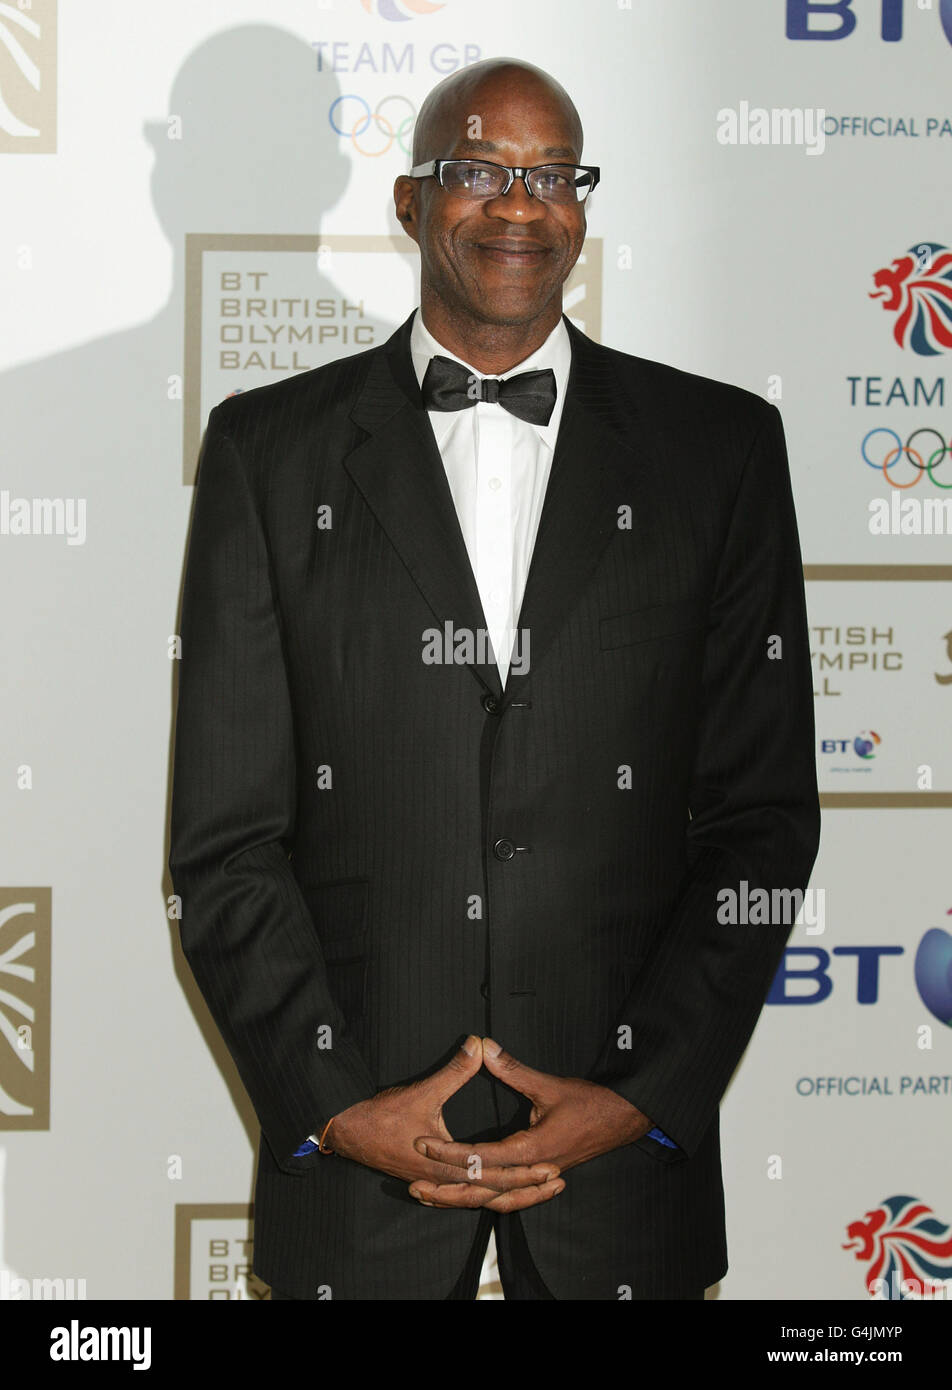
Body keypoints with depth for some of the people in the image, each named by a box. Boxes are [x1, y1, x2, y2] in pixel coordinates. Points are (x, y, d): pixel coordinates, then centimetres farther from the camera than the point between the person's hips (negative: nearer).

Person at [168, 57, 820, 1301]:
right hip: (351, 1137, 0)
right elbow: (225, 835, 0)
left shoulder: (720, 448, 3)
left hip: (625, 1143, 1)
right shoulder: (269, 449, 2)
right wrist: (334, 1105, -9)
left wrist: (646, 1093, -8)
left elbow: (763, 816, 1)